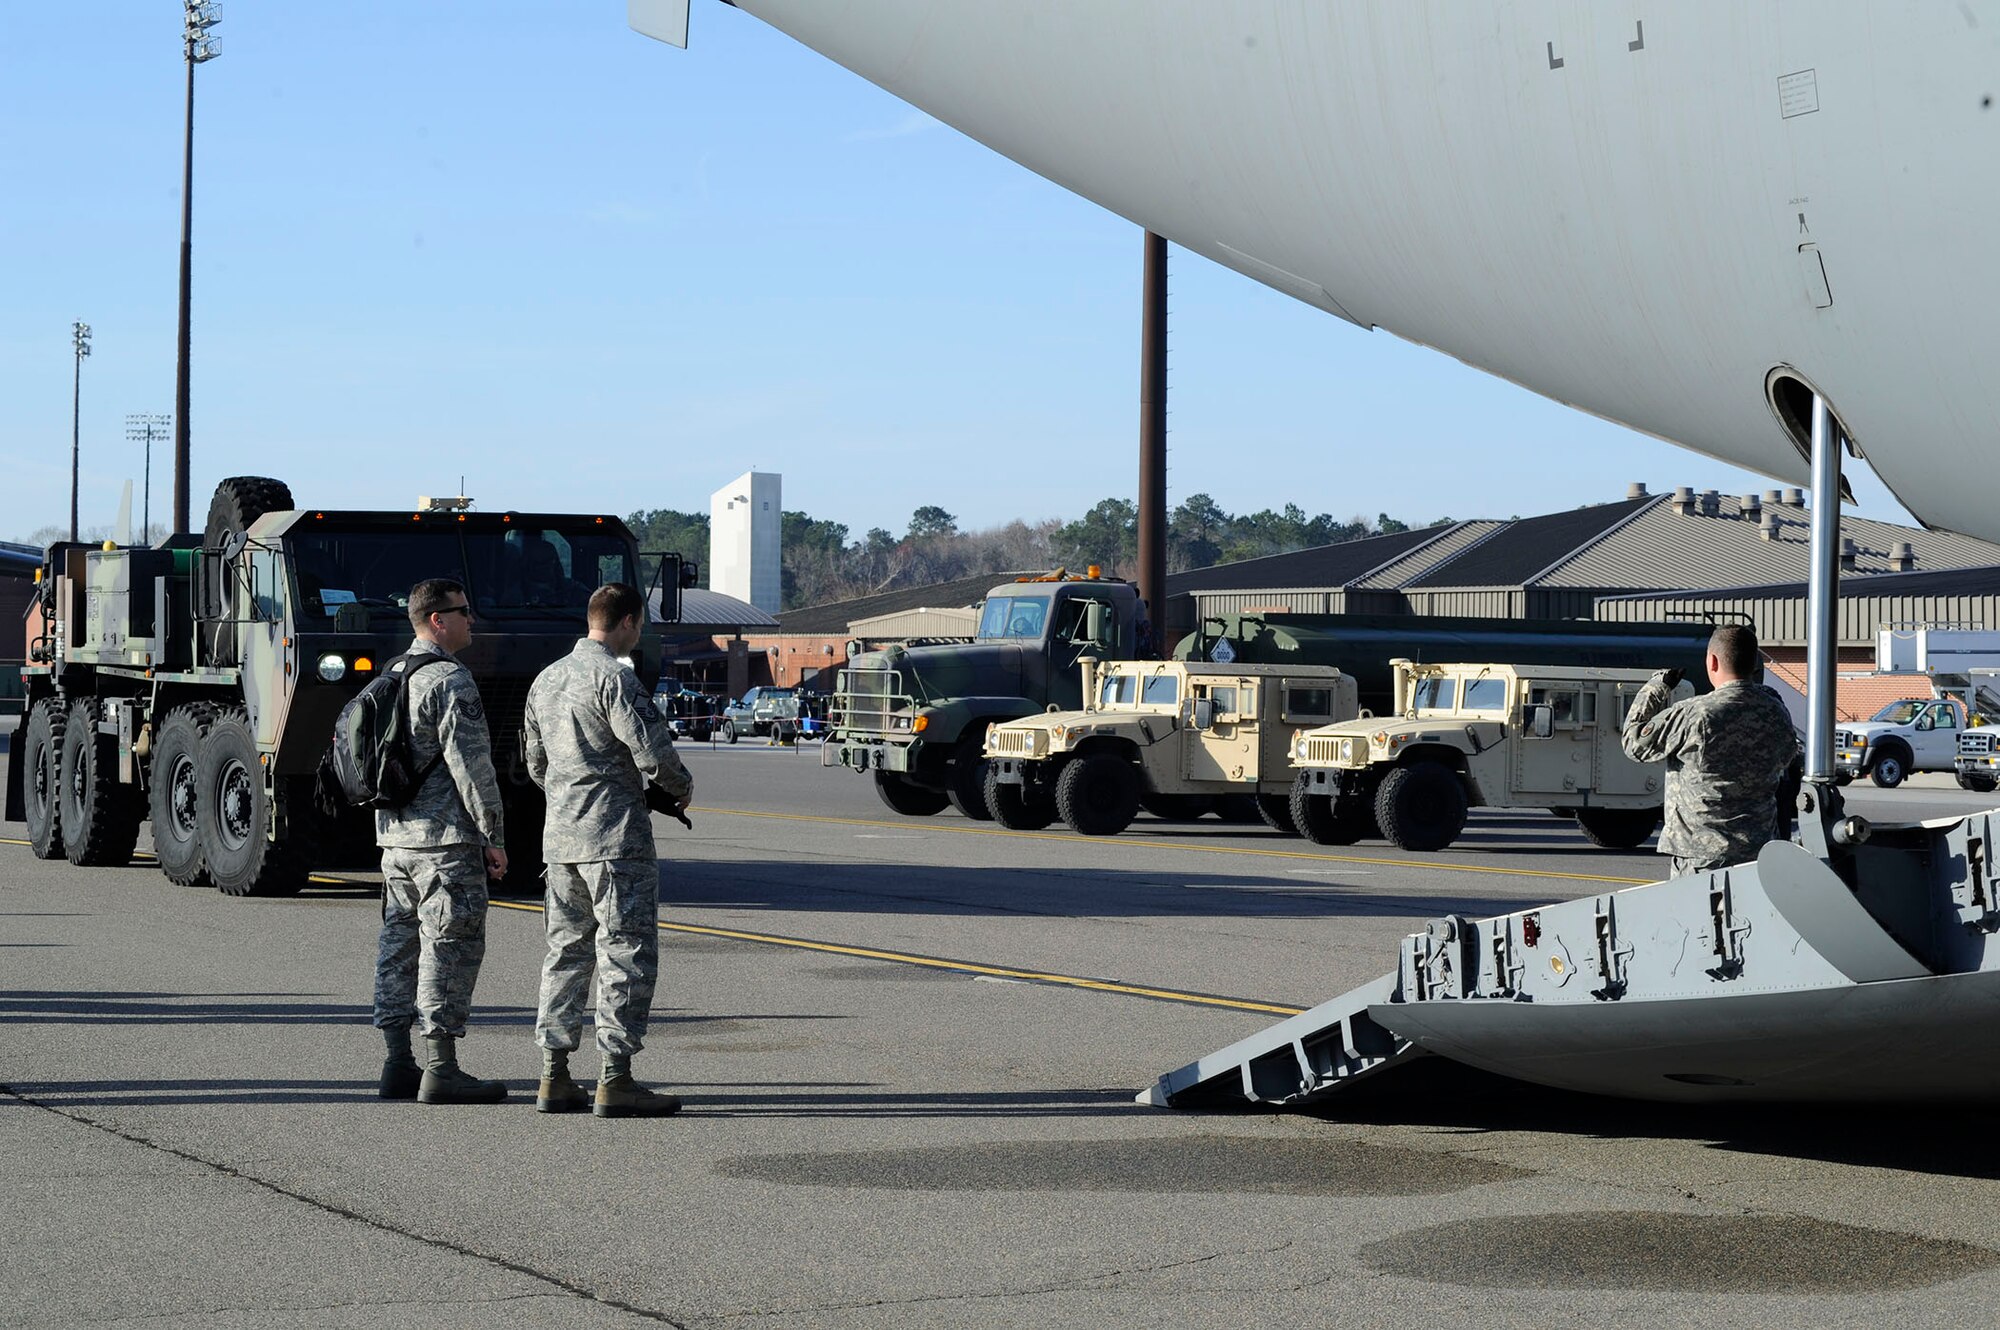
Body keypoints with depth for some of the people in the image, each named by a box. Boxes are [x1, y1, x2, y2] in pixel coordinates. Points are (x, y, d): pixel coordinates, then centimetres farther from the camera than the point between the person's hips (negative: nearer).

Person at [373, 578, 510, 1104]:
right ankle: (441, 1070, -8)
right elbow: (469, 764, -17)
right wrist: (493, 835, -13)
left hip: (395, 837, 9)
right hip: (445, 837, -9)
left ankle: (398, 1066, 12)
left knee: (400, 943, 10)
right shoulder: (450, 680, -13)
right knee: (451, 947, -6)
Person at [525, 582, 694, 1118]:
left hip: (560, 837, 8)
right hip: (615, 837, -8)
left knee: (566, 949, 12)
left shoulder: (546, 679, 15)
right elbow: (653, 751, -18)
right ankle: (615, 1081, -8)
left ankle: (554, 1077, 12)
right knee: (627, 954, -5)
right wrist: (681, 789, 1)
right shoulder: (613, 677, -13)